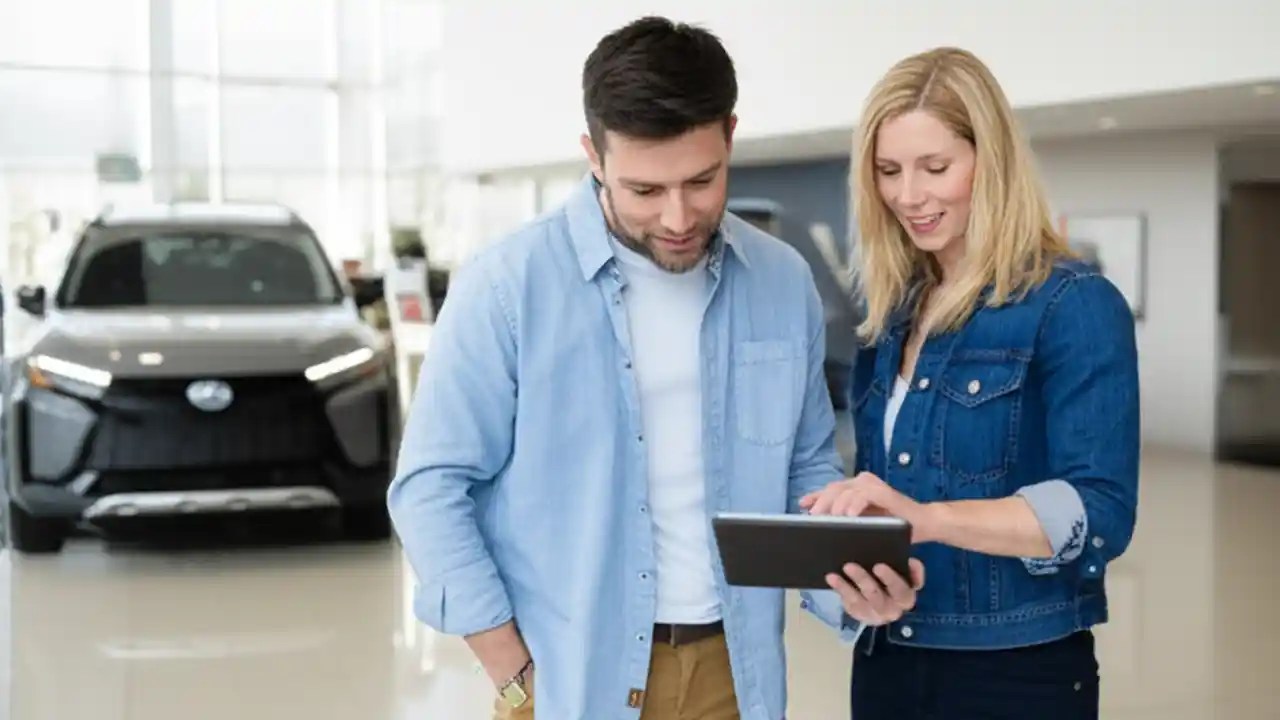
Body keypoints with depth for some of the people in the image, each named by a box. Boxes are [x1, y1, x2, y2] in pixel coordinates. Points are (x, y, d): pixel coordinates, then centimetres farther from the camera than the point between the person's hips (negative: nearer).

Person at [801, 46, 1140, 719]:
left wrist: (927, 518, -32)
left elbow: (1101, 511, -20)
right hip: (885, 662, 6)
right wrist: (853, 564, -8)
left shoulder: (1074, 305, -11)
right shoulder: (893, 313, 8)